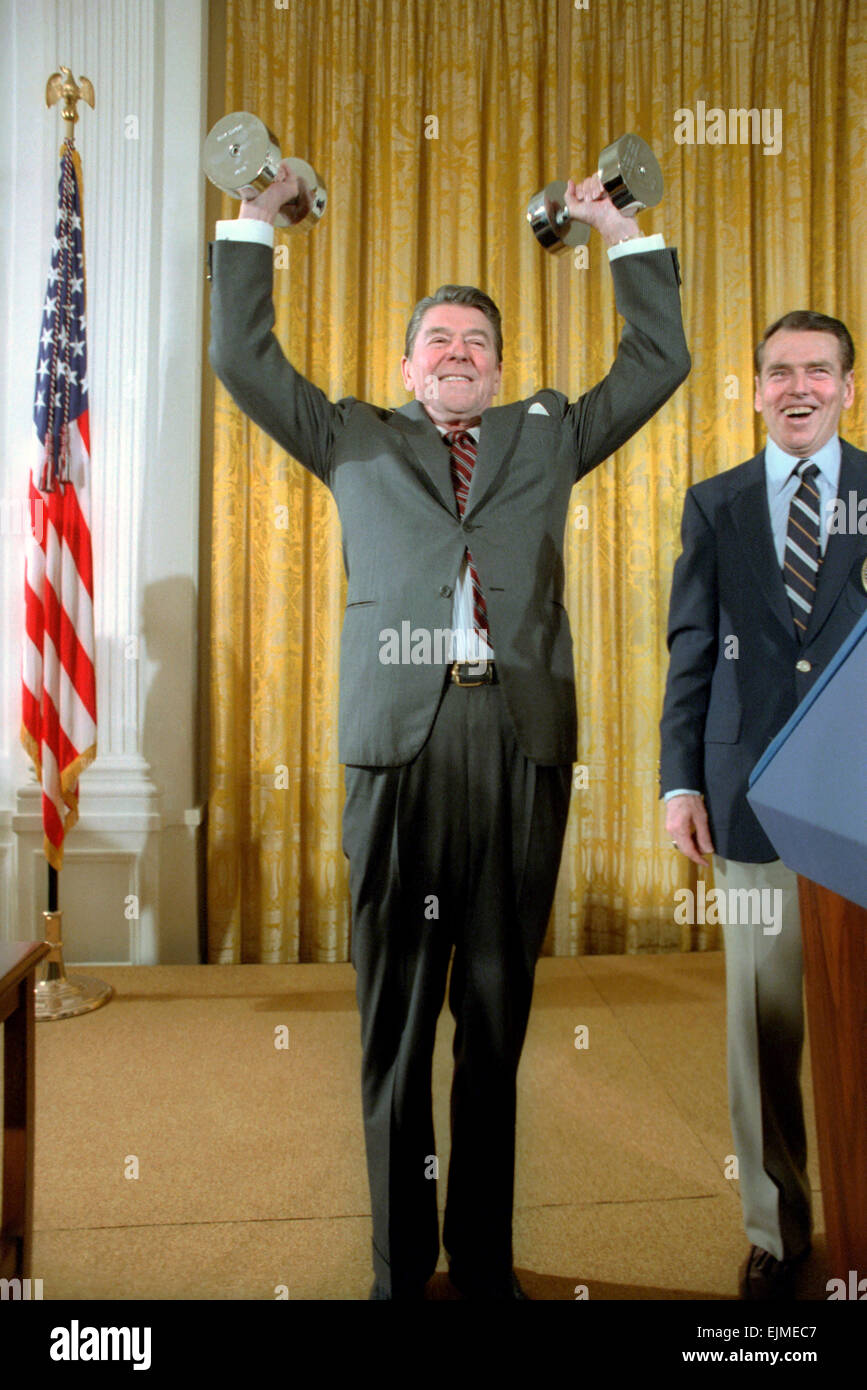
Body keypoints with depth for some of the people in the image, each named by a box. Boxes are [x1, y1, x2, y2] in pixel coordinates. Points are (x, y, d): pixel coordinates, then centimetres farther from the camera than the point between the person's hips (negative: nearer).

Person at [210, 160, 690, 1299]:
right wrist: (255, 221, 22)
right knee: (397, 1019, 5)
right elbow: (244, 358, 20)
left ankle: (485, 1263, 24)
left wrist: (618, 231, 27)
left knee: (499, 1016, 8)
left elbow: (659, 362, 25)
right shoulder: (356, 441, 21)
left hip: (526, 743, 1)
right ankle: (400, 1268, 21)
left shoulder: (547, 437, 23)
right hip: (402, 741, -1)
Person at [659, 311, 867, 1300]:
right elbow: (691, 651, 8)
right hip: (755, 799, 1)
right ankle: (775, 1229, 25)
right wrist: (680, 781, 2)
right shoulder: (714, 505, 11)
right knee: (764, 1027, 7)